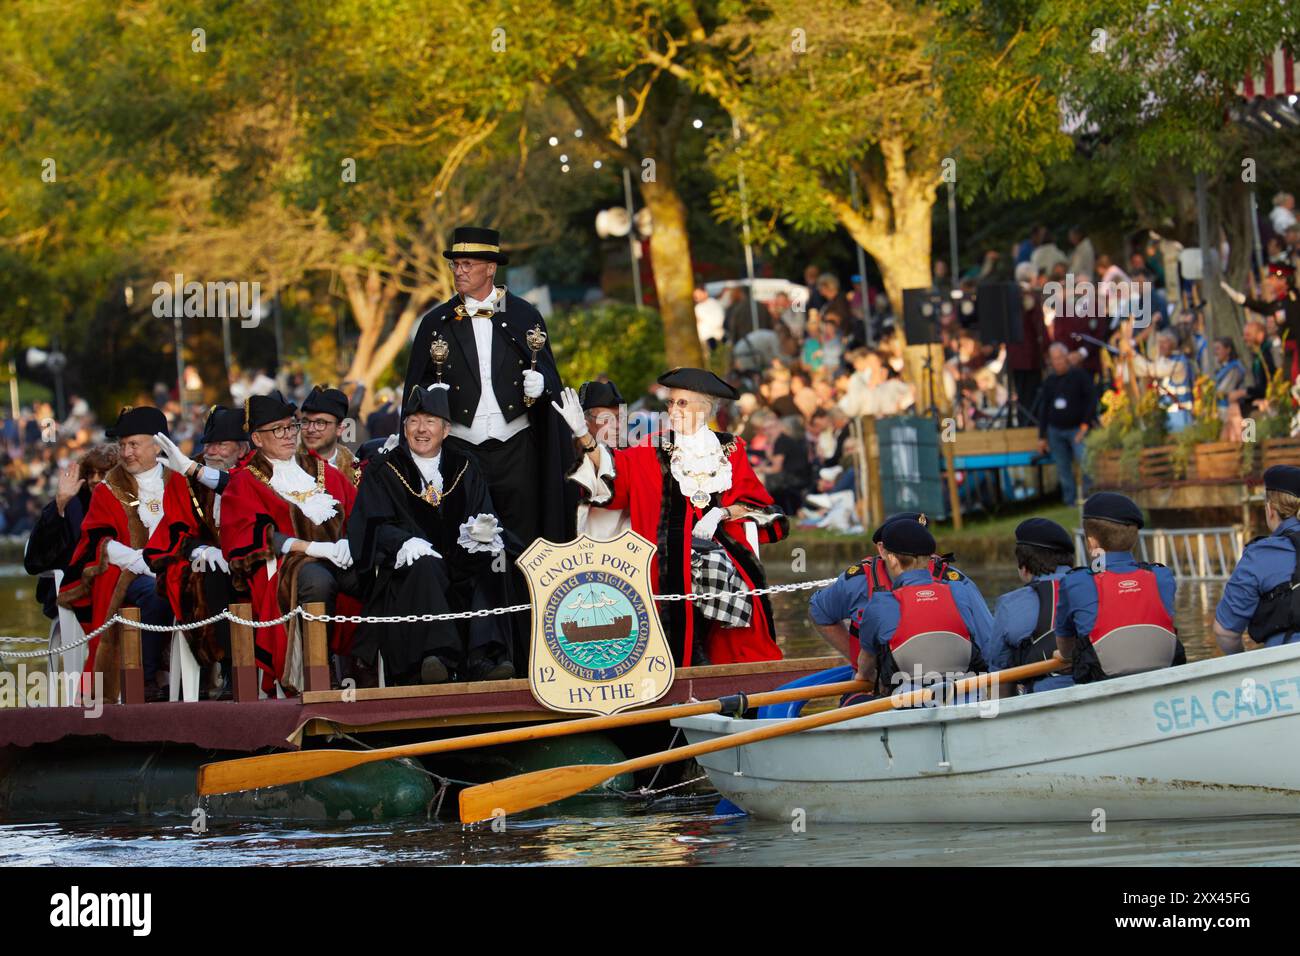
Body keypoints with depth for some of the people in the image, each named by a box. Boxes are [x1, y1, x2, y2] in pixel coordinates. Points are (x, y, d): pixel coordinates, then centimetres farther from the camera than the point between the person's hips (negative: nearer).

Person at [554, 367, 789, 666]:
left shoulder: (729, 450, 12)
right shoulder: (655, 451, 11)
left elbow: (754, 502, 9)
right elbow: (612, 470, -3)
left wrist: (721, 513, -10)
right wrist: (583, 434, -17)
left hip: (723, 539, 0)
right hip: (674, 549, 0)